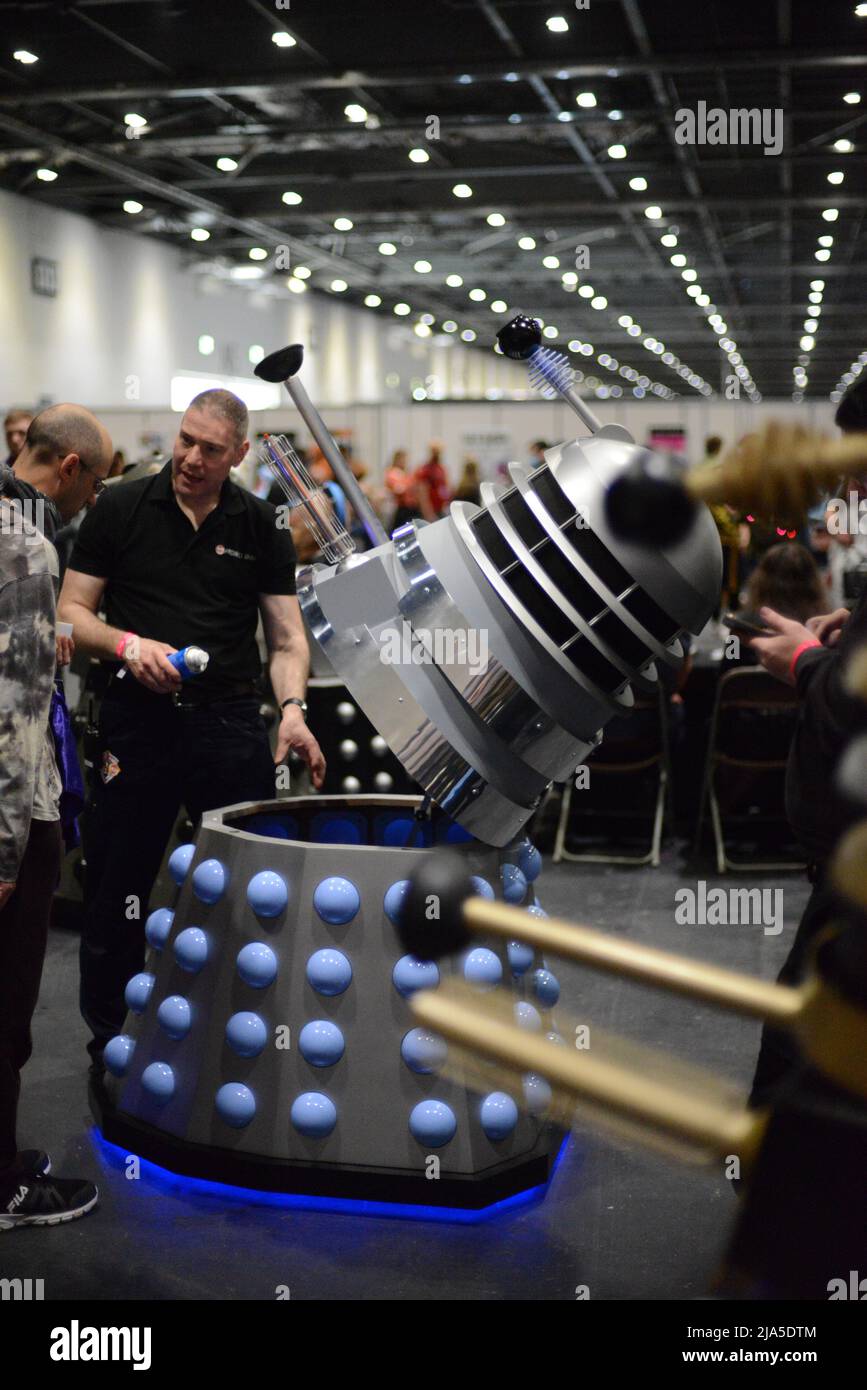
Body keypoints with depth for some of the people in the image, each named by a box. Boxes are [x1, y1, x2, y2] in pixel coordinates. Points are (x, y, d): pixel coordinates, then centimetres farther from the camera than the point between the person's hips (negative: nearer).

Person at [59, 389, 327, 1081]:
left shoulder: (261, 525, 7)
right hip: (138, 719, -1)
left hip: (231, 723, 1)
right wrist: (127, 643, -15)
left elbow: (287, 635, 6)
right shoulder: (123, 508, 3)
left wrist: (293, 708, -11)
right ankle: (109, 1038, 22)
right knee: (117, 888, 6)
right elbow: (71, 611, 4)